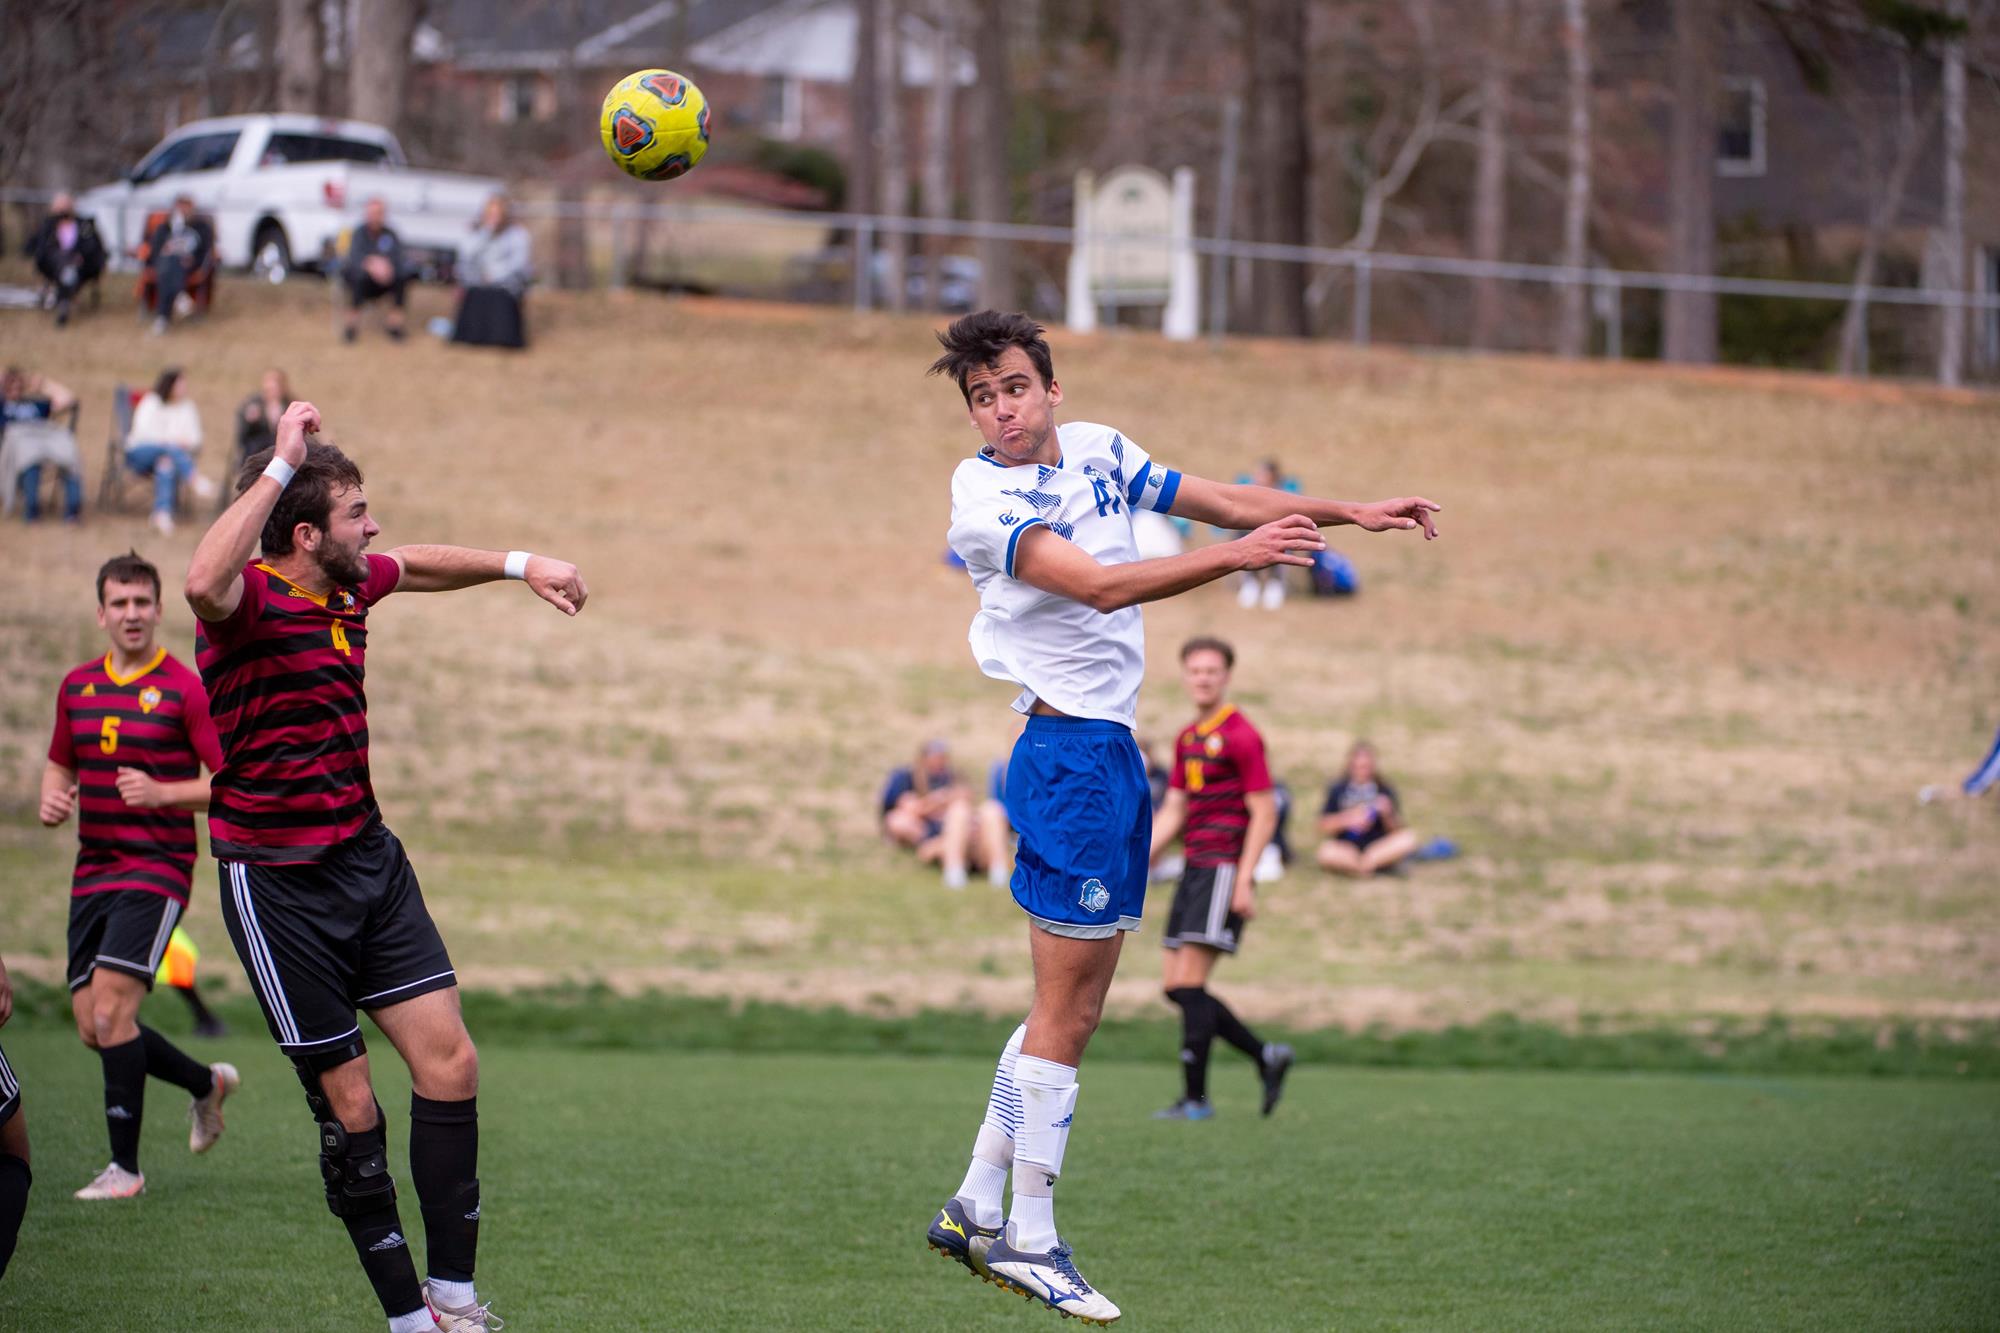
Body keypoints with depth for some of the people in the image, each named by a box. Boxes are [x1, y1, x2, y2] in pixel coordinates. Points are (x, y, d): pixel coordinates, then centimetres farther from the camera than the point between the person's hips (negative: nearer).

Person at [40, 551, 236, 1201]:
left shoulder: (184, 690, -8)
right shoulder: (77, 686, 10)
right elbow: (60, 762, 24)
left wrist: (164, 793, -21)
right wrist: (52, 796, 2)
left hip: (155, 872, -7)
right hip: (92, 872, 7)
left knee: (110, 1011, -17)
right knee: (92, 1026, 5)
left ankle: (125, 1167, -7)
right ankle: (207, 1083, 31)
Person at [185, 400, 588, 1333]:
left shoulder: (351, 588, 8)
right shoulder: (251, 600, -17)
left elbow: (418, 565, 32)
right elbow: (203, 581, -42)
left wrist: (520, 565, 29)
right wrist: (282, 463, -38)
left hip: (368, 859, 8)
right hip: (278, 883, -7)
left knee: (449, 1060, -1)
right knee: (349, 1104, -4)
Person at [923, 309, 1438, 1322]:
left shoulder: (1096, 450, 10)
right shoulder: (984, 499, -14)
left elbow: (1227, 501, 19)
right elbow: (1098, 585, -27)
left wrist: (1354, 513, 12)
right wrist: (1236, 556, -32)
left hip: (1115, 746, 8)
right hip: (1067, 751, -8)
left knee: (1076, 1003, 11)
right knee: (1065, 1008, -6)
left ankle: (974, 1209, 18)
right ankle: (1028, 1239, 1)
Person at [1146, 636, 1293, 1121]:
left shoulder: (1240, 736, -8)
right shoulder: (1187, 739, 17)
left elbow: (1264, 813, -11)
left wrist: (1244, 881, -18)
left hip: (1224, 869, -9)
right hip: (1195, 869, 9)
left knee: (1189, 982, -12)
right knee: (1176, 986, 6)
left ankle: (1195, 1097, -8)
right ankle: (1267, 1056, 17)